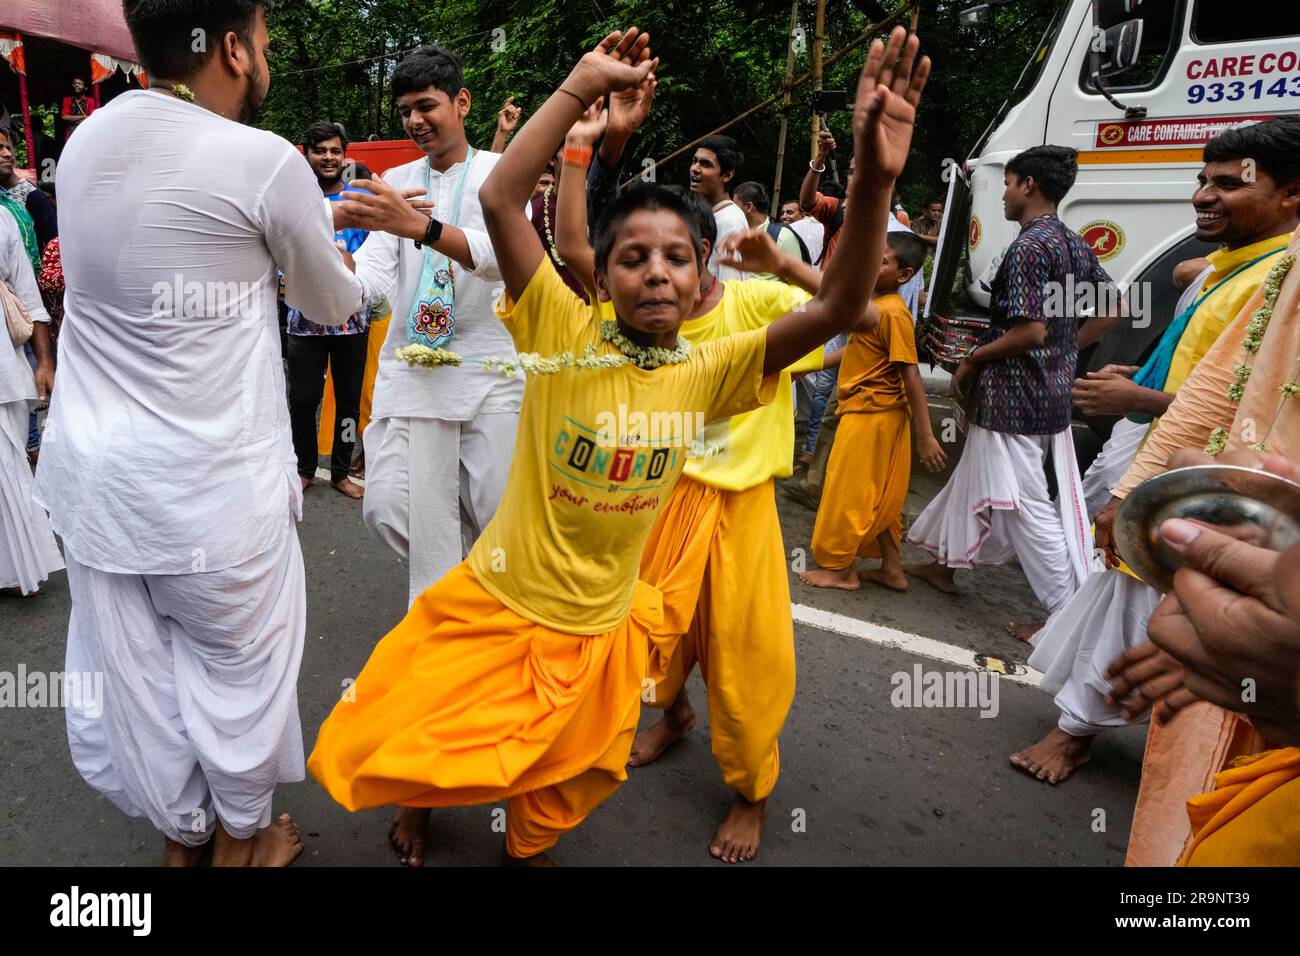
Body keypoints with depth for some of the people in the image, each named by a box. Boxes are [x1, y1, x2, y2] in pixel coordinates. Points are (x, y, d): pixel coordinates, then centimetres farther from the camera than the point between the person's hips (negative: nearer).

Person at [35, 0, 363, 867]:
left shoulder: (85, 139, 6)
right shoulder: (265, 162, -13)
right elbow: (334, 306, 2)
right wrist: (326, 249, 24)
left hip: (93, 470, 6)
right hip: (212, 482, -6)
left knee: (135, 673, 17)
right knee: (238, 667, 14)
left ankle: (179, 838, 39)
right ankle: (243, 842, 35)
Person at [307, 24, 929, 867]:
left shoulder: (709, 373, -11)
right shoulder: (564, 334, -17)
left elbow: (838, 308, -20)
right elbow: (501, 199, -25)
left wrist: (876, 178, -34)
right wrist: (583, 85, -30)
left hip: (600, 634, 2)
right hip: (493, 605, -2)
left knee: (563, 793, 24)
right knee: (396, 750, 13)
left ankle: (527, 844, 59)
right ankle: (417, 803, 51)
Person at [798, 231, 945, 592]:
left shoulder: (893, 312, -19)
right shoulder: (873, 302, 9)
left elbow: (911, 376, -21)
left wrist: (925, 437, -21)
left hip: (870, 415, -9)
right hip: (870, 413, 9)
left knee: (848, 490, 3)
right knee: (879, 494, 15)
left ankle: (842, 570, 17)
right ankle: (891, 569, 25)